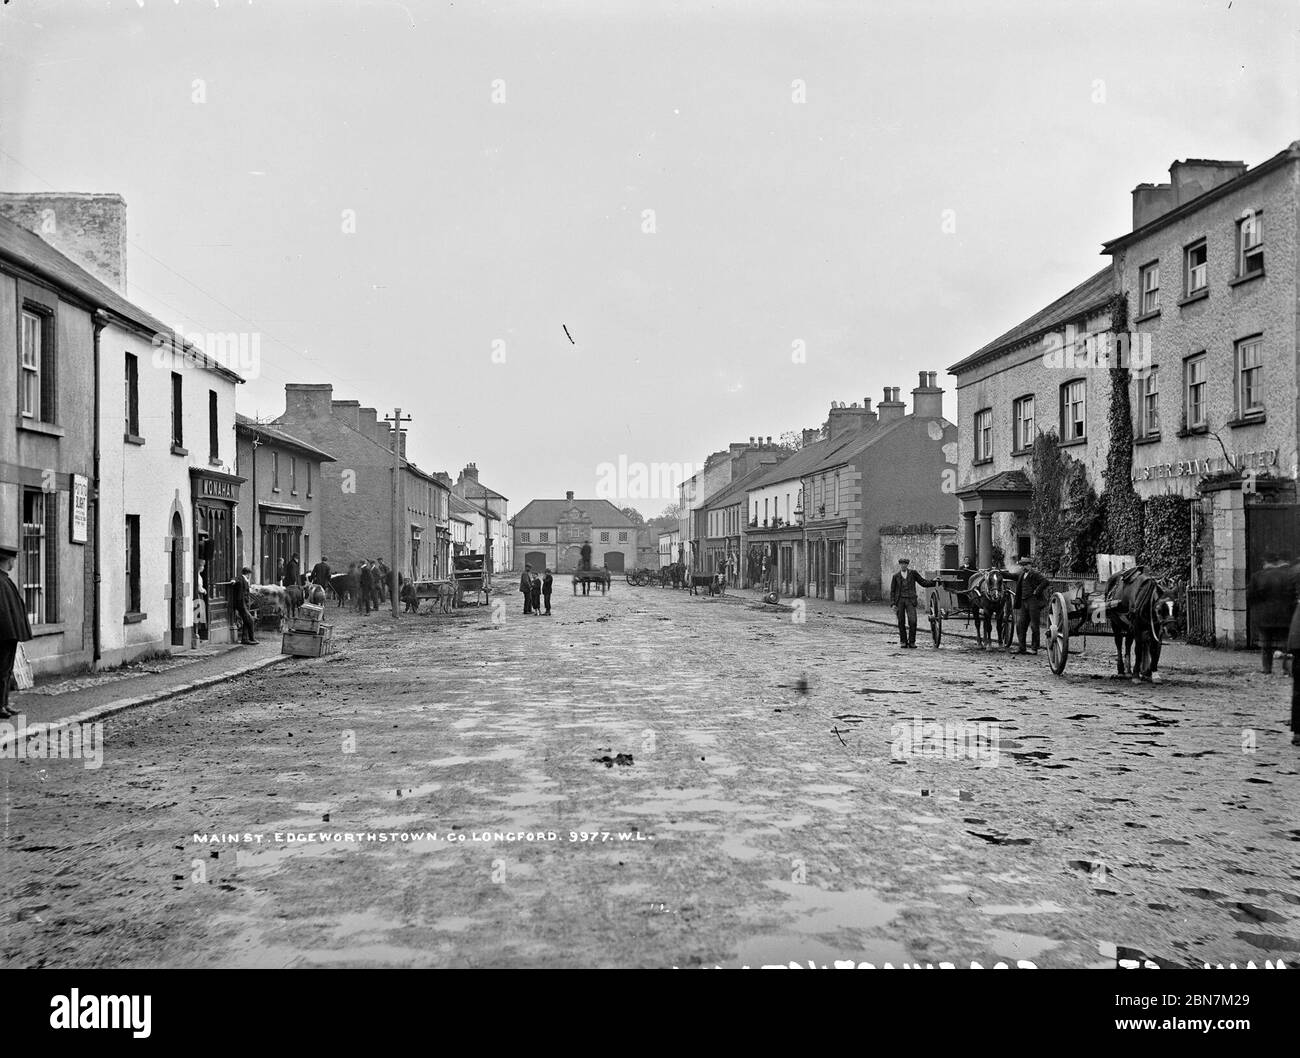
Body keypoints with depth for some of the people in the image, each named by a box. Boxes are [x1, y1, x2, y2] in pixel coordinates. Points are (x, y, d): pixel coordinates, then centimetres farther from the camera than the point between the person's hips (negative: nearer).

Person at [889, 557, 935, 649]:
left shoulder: (913, 573, 7)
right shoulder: (896, 576, 7)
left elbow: (923, 582, 10)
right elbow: (892, 591, 7)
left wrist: (934, 582, -5)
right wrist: (893, 604, -2)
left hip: (910, 600, -1)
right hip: (899, 600, 1)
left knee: (912, 621, -13)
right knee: (901, 622, 3)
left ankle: (912, 641, -3)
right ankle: (903, 641, 15)